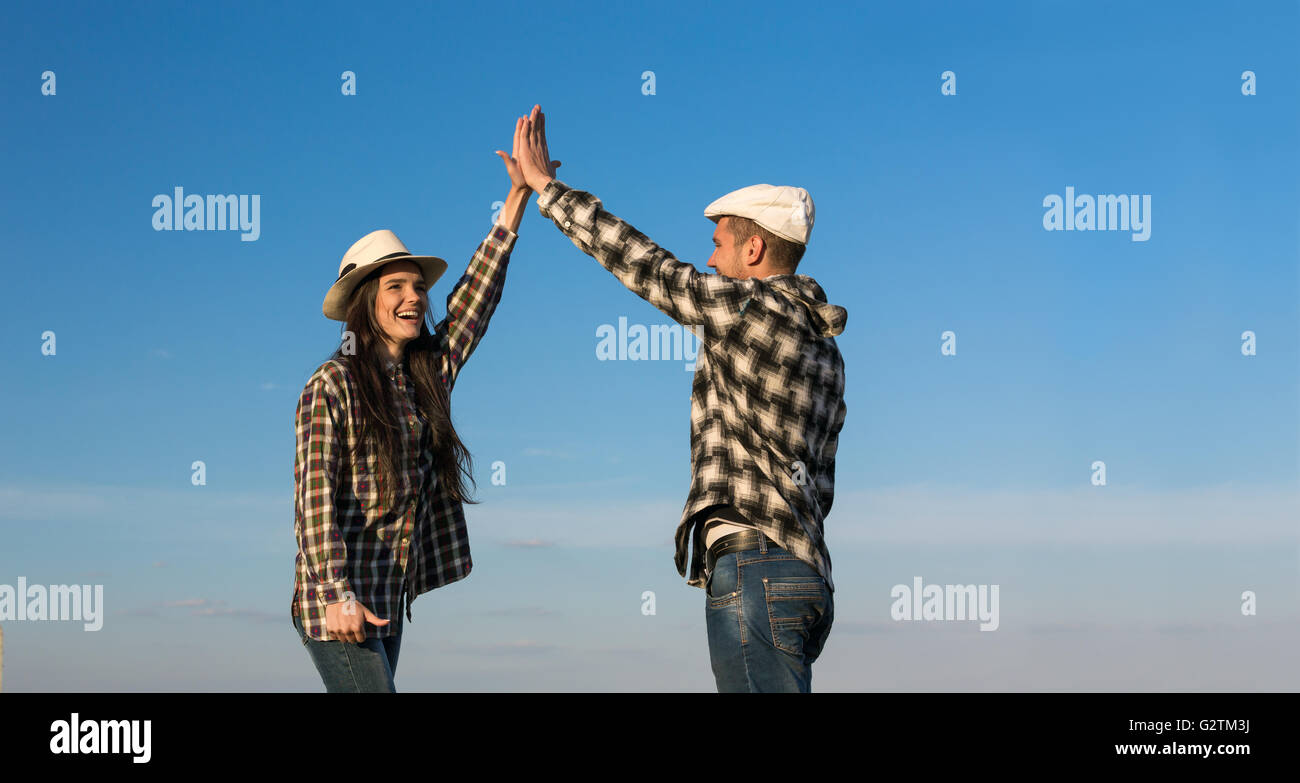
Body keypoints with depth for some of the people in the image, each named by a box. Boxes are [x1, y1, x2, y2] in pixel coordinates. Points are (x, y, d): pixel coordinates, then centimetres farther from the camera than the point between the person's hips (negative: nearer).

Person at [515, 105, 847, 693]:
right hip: (806, 577, 9)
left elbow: (638, 260, -3)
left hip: (751, 569, -9)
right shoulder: (824, 349, 20)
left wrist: (544, 185, 7)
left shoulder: (749, 307, -6)